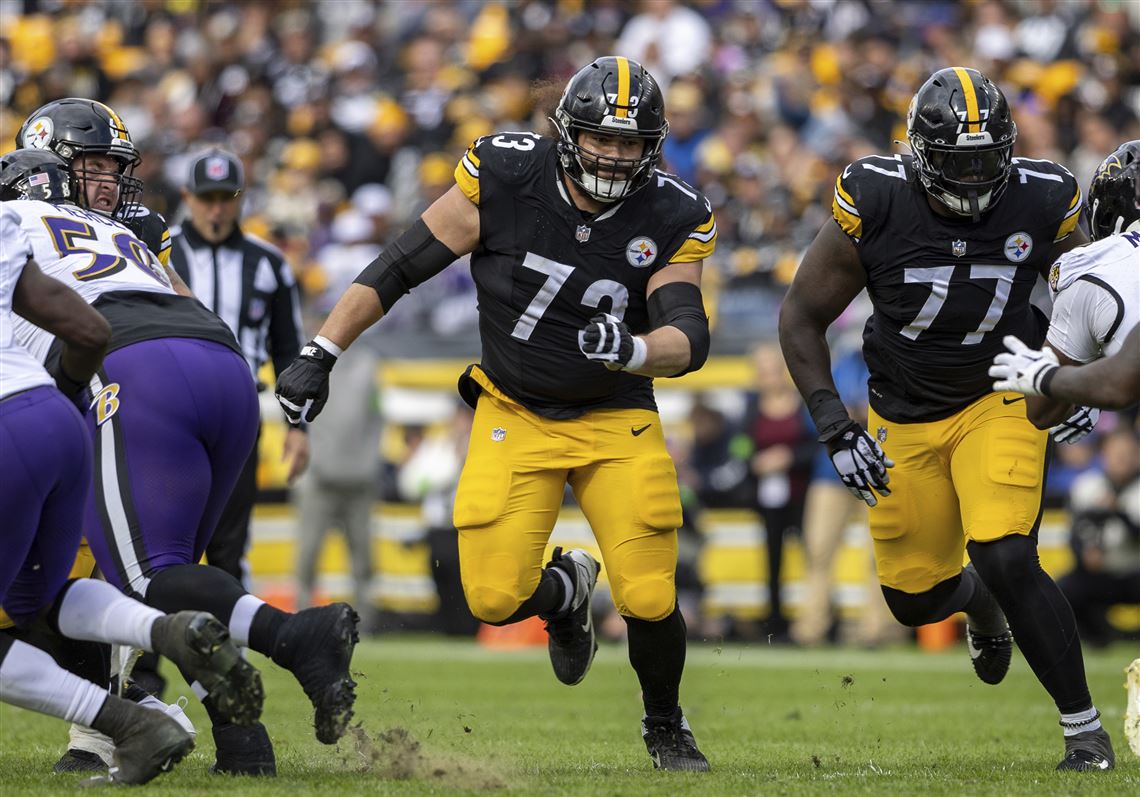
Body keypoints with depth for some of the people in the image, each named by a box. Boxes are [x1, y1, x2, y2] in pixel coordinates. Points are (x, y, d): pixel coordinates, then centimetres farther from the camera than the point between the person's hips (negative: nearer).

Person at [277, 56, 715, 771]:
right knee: (496, 598, -13)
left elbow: (691, 339, -20)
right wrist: (321, 354, -10)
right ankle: (566, 590, 26)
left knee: (649, 600, -13)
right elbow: (401, 267, -8)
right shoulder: (505, 177, -16)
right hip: (515, 415, 0)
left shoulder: (672, 220, -12)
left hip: (617, 420, 0)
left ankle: (666, 728, 19)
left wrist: (632, 349, -42)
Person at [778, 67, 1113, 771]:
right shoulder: (875, 204, -19)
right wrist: (836, 430, -14)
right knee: (916, 598, 9)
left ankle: (1086, 732, -8)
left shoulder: (1041, 202, -15)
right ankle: (981, 603, 48)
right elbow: (803, 317, -7)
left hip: (1000, 401, -2)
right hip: (904, 416, 2)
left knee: (1007, 561, -22)